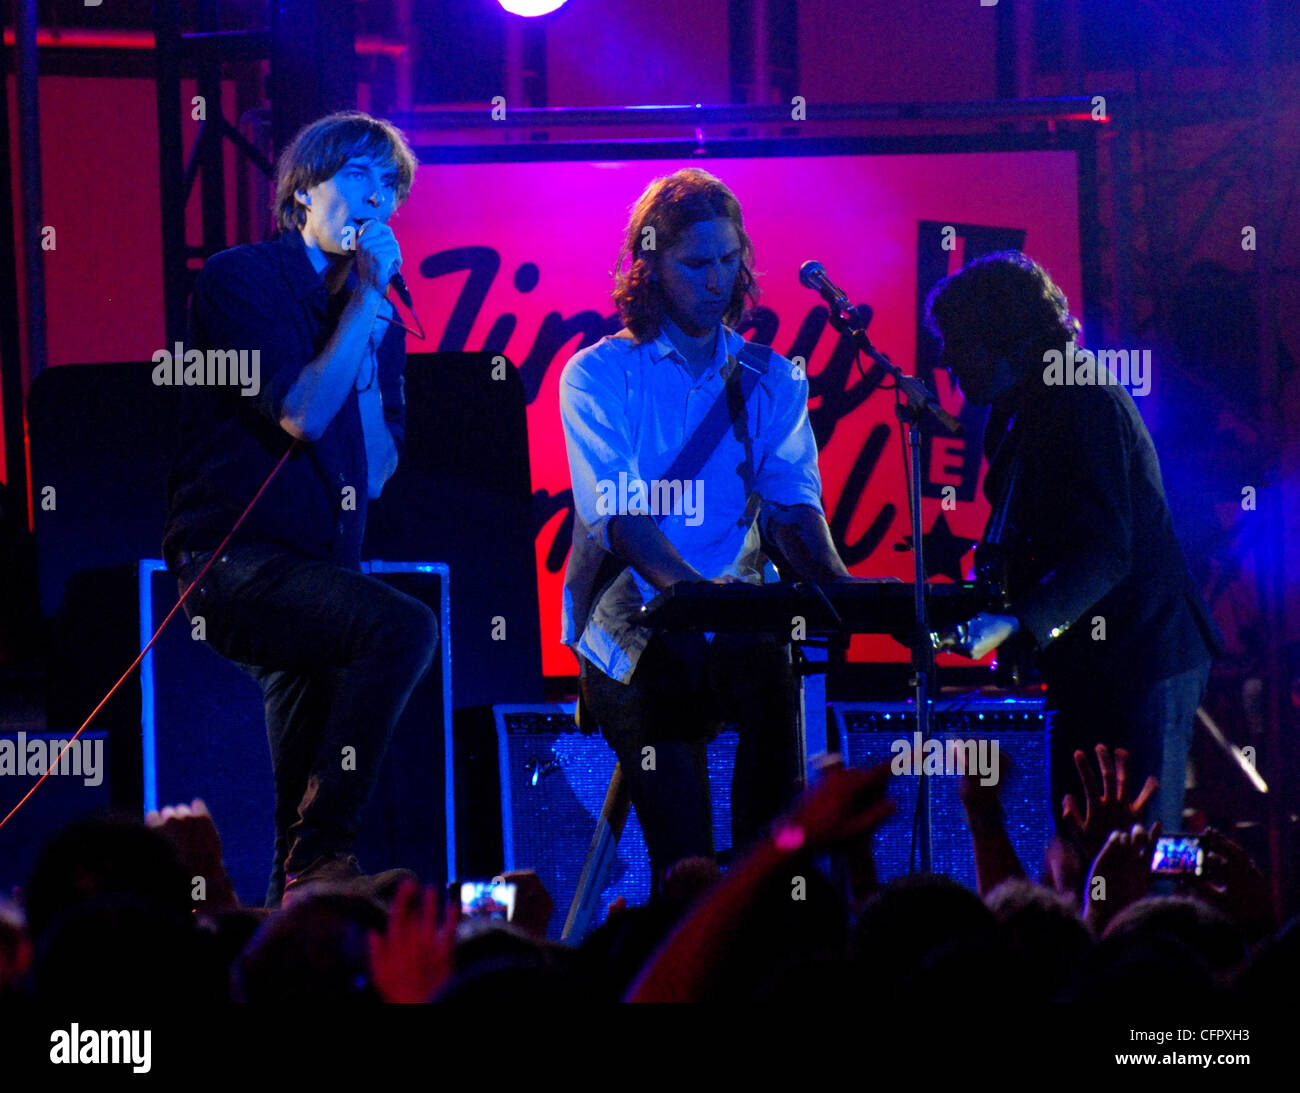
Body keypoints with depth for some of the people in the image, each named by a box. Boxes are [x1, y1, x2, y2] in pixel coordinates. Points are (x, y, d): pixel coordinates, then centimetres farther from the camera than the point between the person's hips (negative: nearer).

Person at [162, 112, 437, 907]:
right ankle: (322, 853, -27)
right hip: (234, 561, -8)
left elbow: (374, 475, 7)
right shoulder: (242, 279, -1)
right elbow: (302, 412, -14)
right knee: (402, 628, -30)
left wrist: (370, 319, 1)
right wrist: (364, 303, -6)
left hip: (319, 570, 8)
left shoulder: (379, 319, 18)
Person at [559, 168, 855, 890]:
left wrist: (839, 586, -16)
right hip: (633, 626, -2)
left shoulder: (773, 381, 15)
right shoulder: (598, 377, 4)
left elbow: (794, 507, 6)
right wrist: (692, 588, -27)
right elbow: (620, 516, -9)